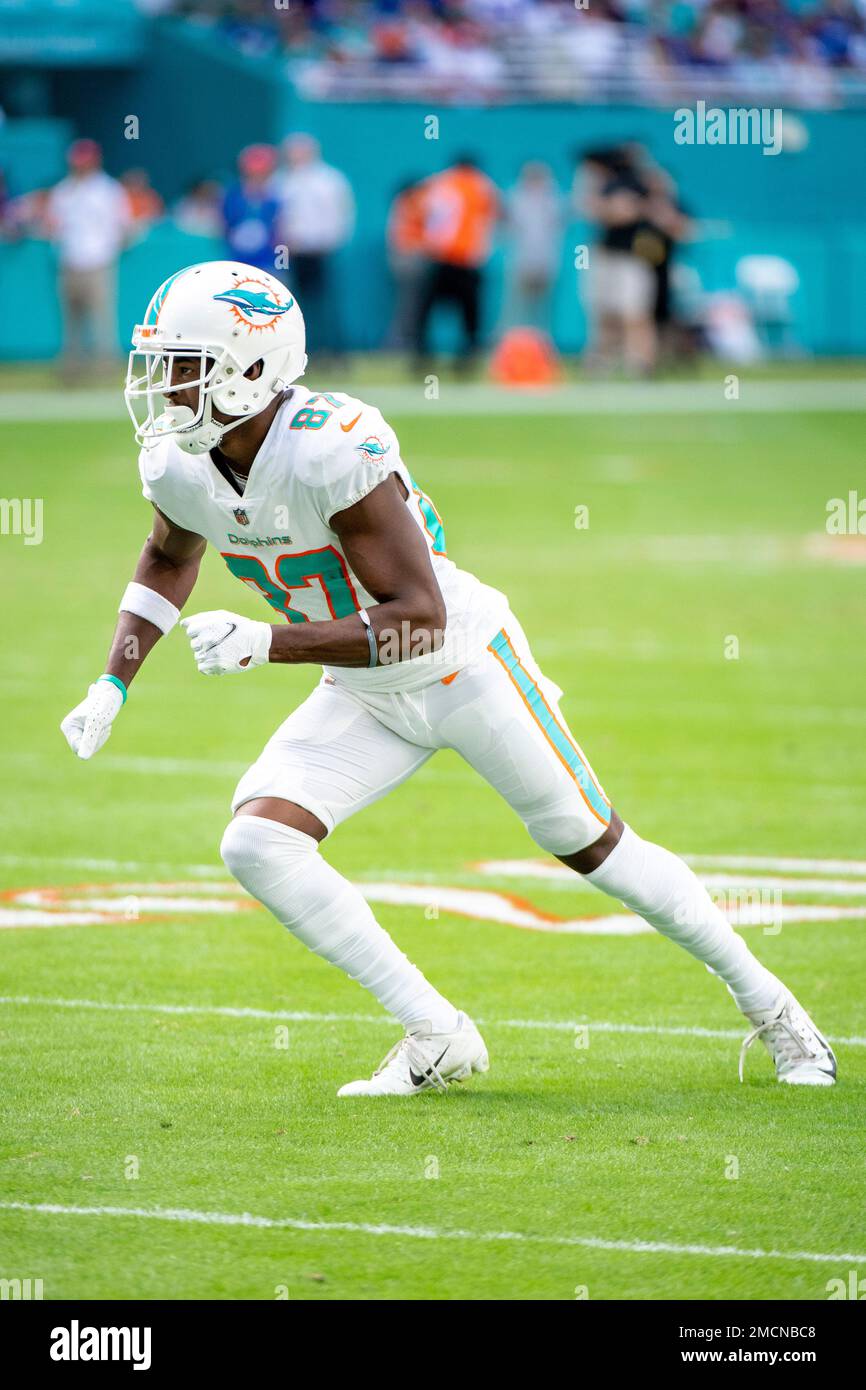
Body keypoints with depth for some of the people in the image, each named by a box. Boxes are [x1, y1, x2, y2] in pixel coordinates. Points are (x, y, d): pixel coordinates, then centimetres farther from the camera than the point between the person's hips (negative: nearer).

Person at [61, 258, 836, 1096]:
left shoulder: (334, 453, -34)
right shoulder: (178, 466, -12)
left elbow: (419, 619, -34)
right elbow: (168, 561, 13)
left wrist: (266, 644, -42)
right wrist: (112, 683, 2)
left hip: (466, 670, -6)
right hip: (362, 697, 6)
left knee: (594, 848, 5)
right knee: (256, 845, -15)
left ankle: (770, 1007, 27)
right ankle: (436, 1039, -4)